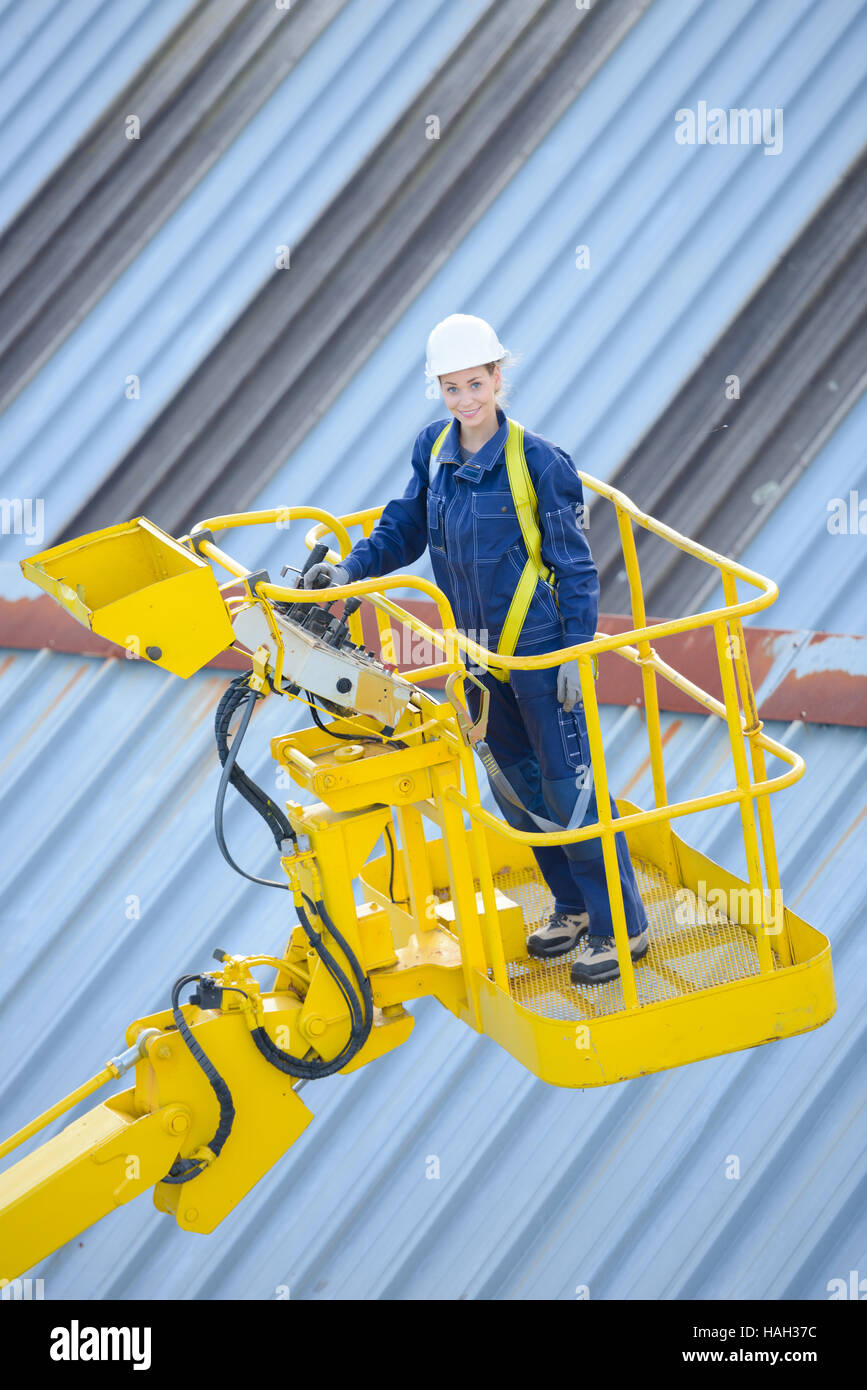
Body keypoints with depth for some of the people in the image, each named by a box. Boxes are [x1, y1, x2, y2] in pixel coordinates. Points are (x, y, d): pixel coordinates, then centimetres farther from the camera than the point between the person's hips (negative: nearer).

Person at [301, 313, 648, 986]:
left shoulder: (539, 460, -16)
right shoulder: (434, 448, 0)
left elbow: (575, 565, -11)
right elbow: (404, 528, 10)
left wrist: (576, 653, -14)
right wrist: (351, 568, -6)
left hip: (540, 649, -6)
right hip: (477, 651, 6)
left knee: (568, 784, -3)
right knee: (513, 782, 14)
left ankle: (623, 925, 9)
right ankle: (574, 905, 30)